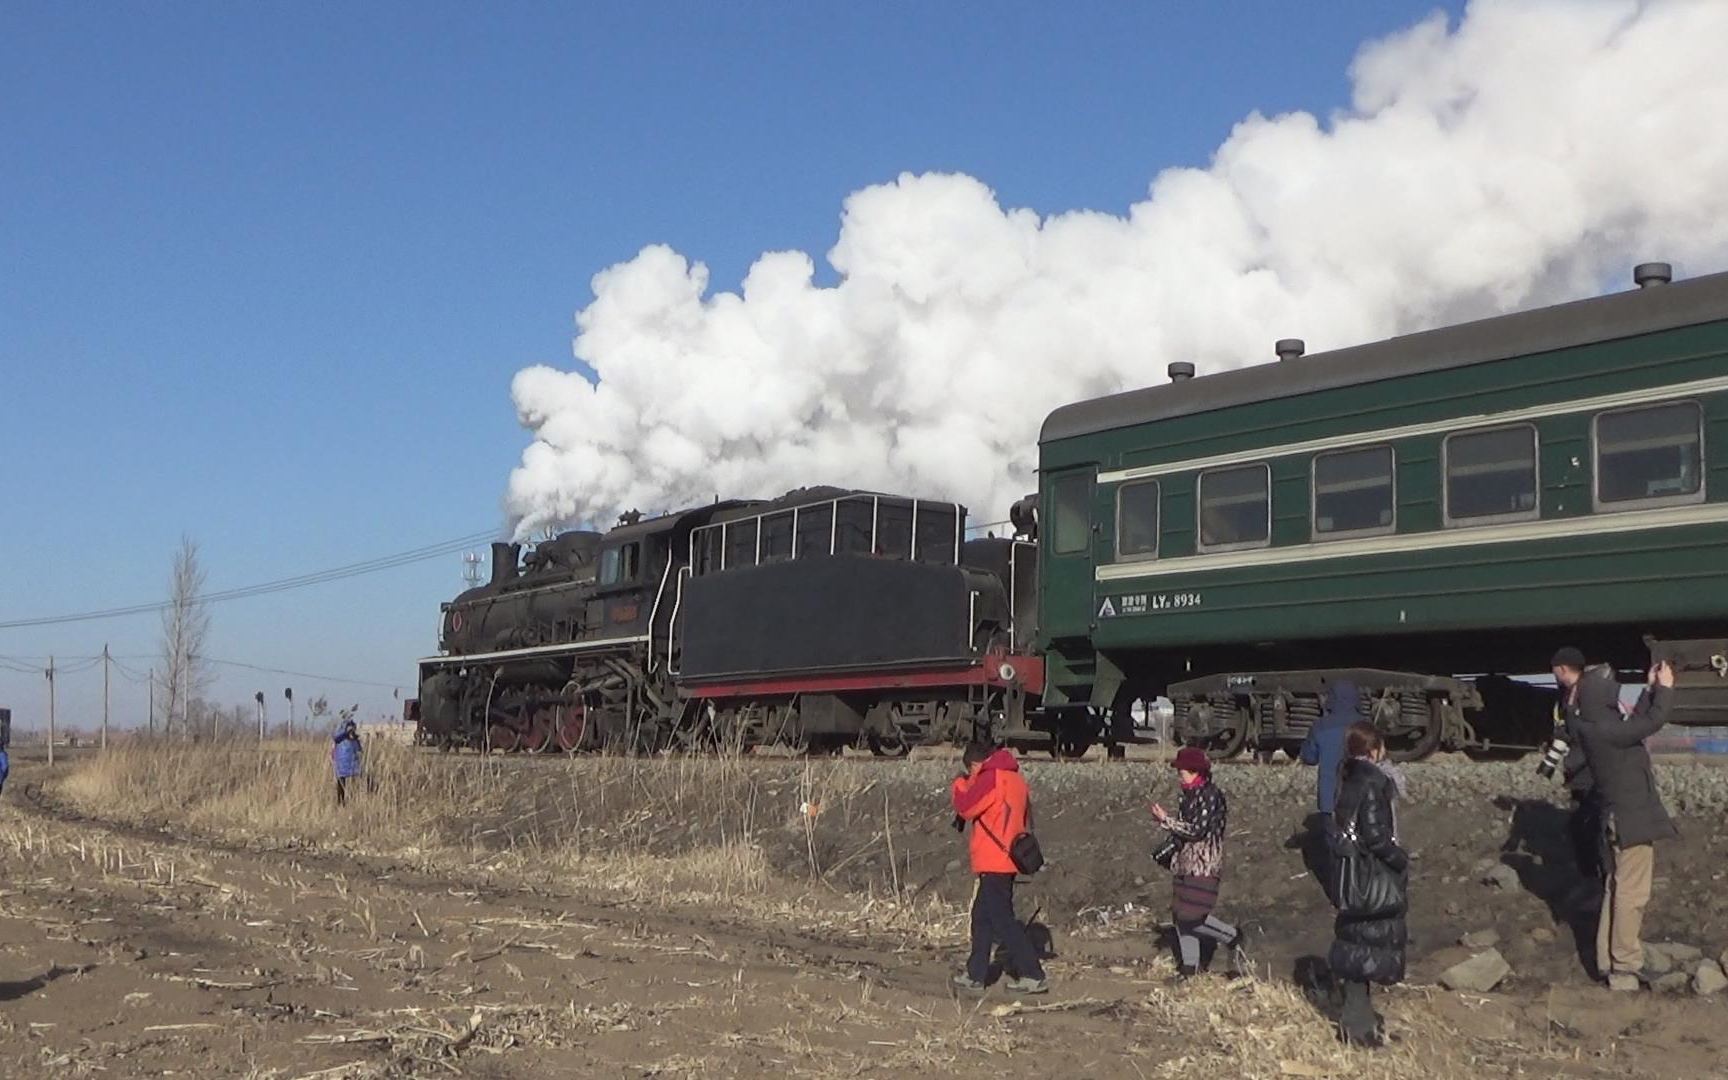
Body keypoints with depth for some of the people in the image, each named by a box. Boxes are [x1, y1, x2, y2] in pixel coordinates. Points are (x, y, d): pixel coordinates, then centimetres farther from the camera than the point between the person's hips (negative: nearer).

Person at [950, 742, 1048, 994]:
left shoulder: (992, 778, -13)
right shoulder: (1014, 778, 14)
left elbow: (966, 808, -12)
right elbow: (1026, 818, 19)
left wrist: (959, 786, 4)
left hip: (993, 863, -9)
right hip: (1007, 861, 9)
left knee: (1003, 920, -7)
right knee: (982, 918, 16)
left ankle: (1033, 976, -8)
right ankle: (976, 974, 21)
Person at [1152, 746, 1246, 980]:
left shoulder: (1209, 795, -15)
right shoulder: (1190, 794, 14)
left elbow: (1197, 829, -21)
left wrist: (1166, 820, -15)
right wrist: (1166, 819, 8)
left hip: (1202, 865, -9)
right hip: (1185, 863, 9)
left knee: (1192, 917, -13)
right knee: (1181, 916, 9)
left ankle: (1232, 938, 7)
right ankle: (1189, 967, 17)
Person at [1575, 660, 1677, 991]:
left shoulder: (1600, 729, 8)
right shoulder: (1605, 732, -22)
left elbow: (1637, 722, 24)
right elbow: (1652, 722, -22)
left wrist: (1651, 690, 20)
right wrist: (1665, 689, -8)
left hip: (1624, 818, 10)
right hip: (1633, 819, -10)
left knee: (1619, 889, 15)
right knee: (1632, 893, -5)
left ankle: (1609, 960, 21)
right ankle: (1625, 966, -1)